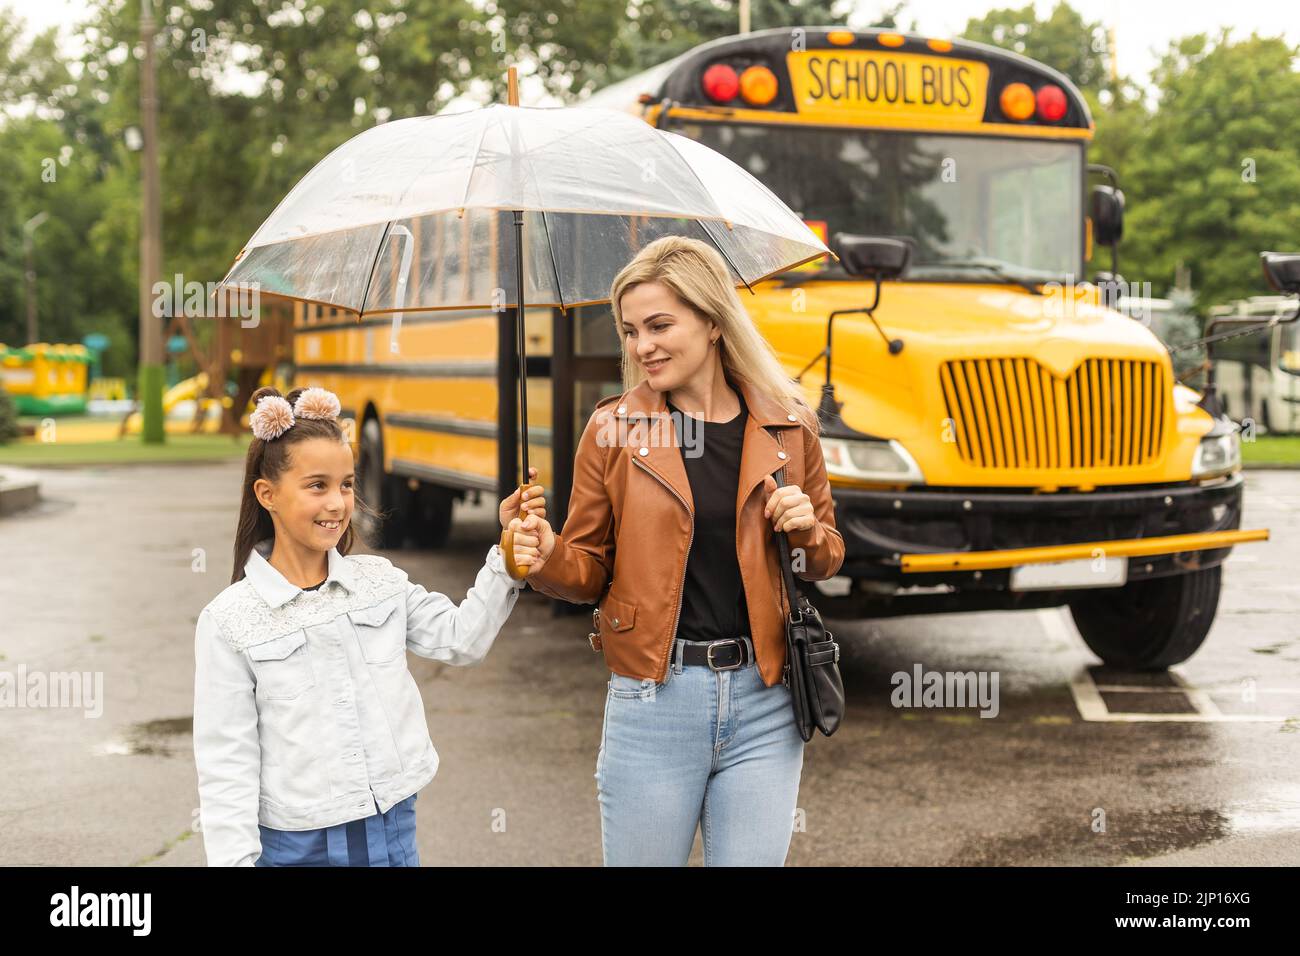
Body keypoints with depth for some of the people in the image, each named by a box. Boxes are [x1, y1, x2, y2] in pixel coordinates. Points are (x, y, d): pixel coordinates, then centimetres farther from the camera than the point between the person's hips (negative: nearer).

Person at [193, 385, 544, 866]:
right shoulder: (230, 621, -9)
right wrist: (235, 859, -10)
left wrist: (509, 551, -1)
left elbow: (461, 638, 6)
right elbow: (226, 765, -7)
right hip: (299, 845, -3)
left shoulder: (379, 580, 2)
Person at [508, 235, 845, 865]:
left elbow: (827, 559, 15)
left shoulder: (788, 428, 3)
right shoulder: (614, 429, -1)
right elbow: (591, 566, 5)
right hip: (653, 701, -1)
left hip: (763, 702, 1)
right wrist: (547, 561, -16)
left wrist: (805, 531, -7)